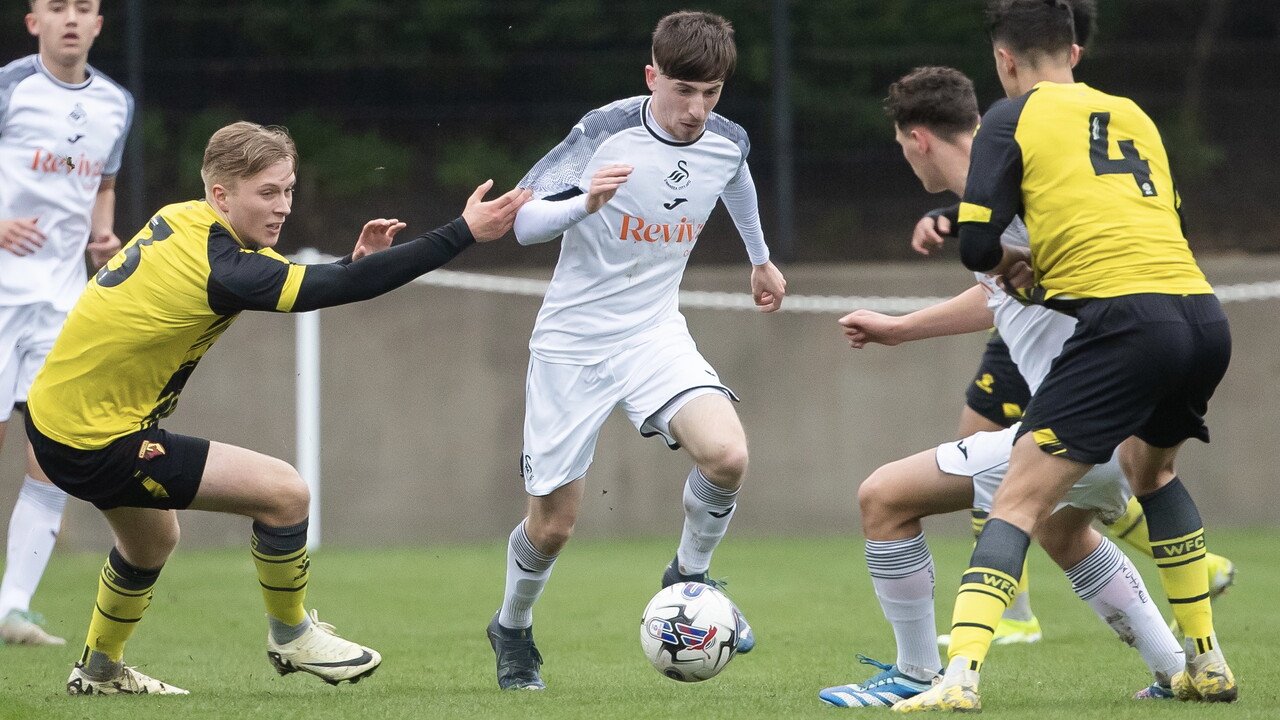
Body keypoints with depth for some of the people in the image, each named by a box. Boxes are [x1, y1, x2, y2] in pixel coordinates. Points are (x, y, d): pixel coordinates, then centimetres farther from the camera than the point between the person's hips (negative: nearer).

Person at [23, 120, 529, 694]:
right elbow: (342, 289, -29)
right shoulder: (217, 268, -26)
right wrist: (464, 232, -28)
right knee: (284, 492, -10)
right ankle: (290, 636, 11)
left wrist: (356, 263, -2)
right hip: (97, 442, -10)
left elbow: (292, 283, 16)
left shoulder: (182, 219, 2)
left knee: (152, 540, 33)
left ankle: (99, 670, 50)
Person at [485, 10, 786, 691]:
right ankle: (512, 630, 34)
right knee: (552, 525, 3)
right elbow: (523, 221, -16)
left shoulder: (728, 143, -5)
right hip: (572, 340, -3)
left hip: (654, 332, 3)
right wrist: (583, 204, -37)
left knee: (726, 455, -25)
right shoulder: (606, 131, -18)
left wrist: (760, 257, 37)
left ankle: (689, 577, 2)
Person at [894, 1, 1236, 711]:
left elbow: (976, 245, 0)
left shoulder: (1014, 117, 6)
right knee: (1150, 465, 32)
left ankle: (960, 675, -21)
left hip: (1125, 319, -6)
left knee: (1018, 500, -5)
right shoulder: (1134, 115, 23)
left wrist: (1009, 265, 22)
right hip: (1205, 316, 6)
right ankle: (1207, 665, 30)